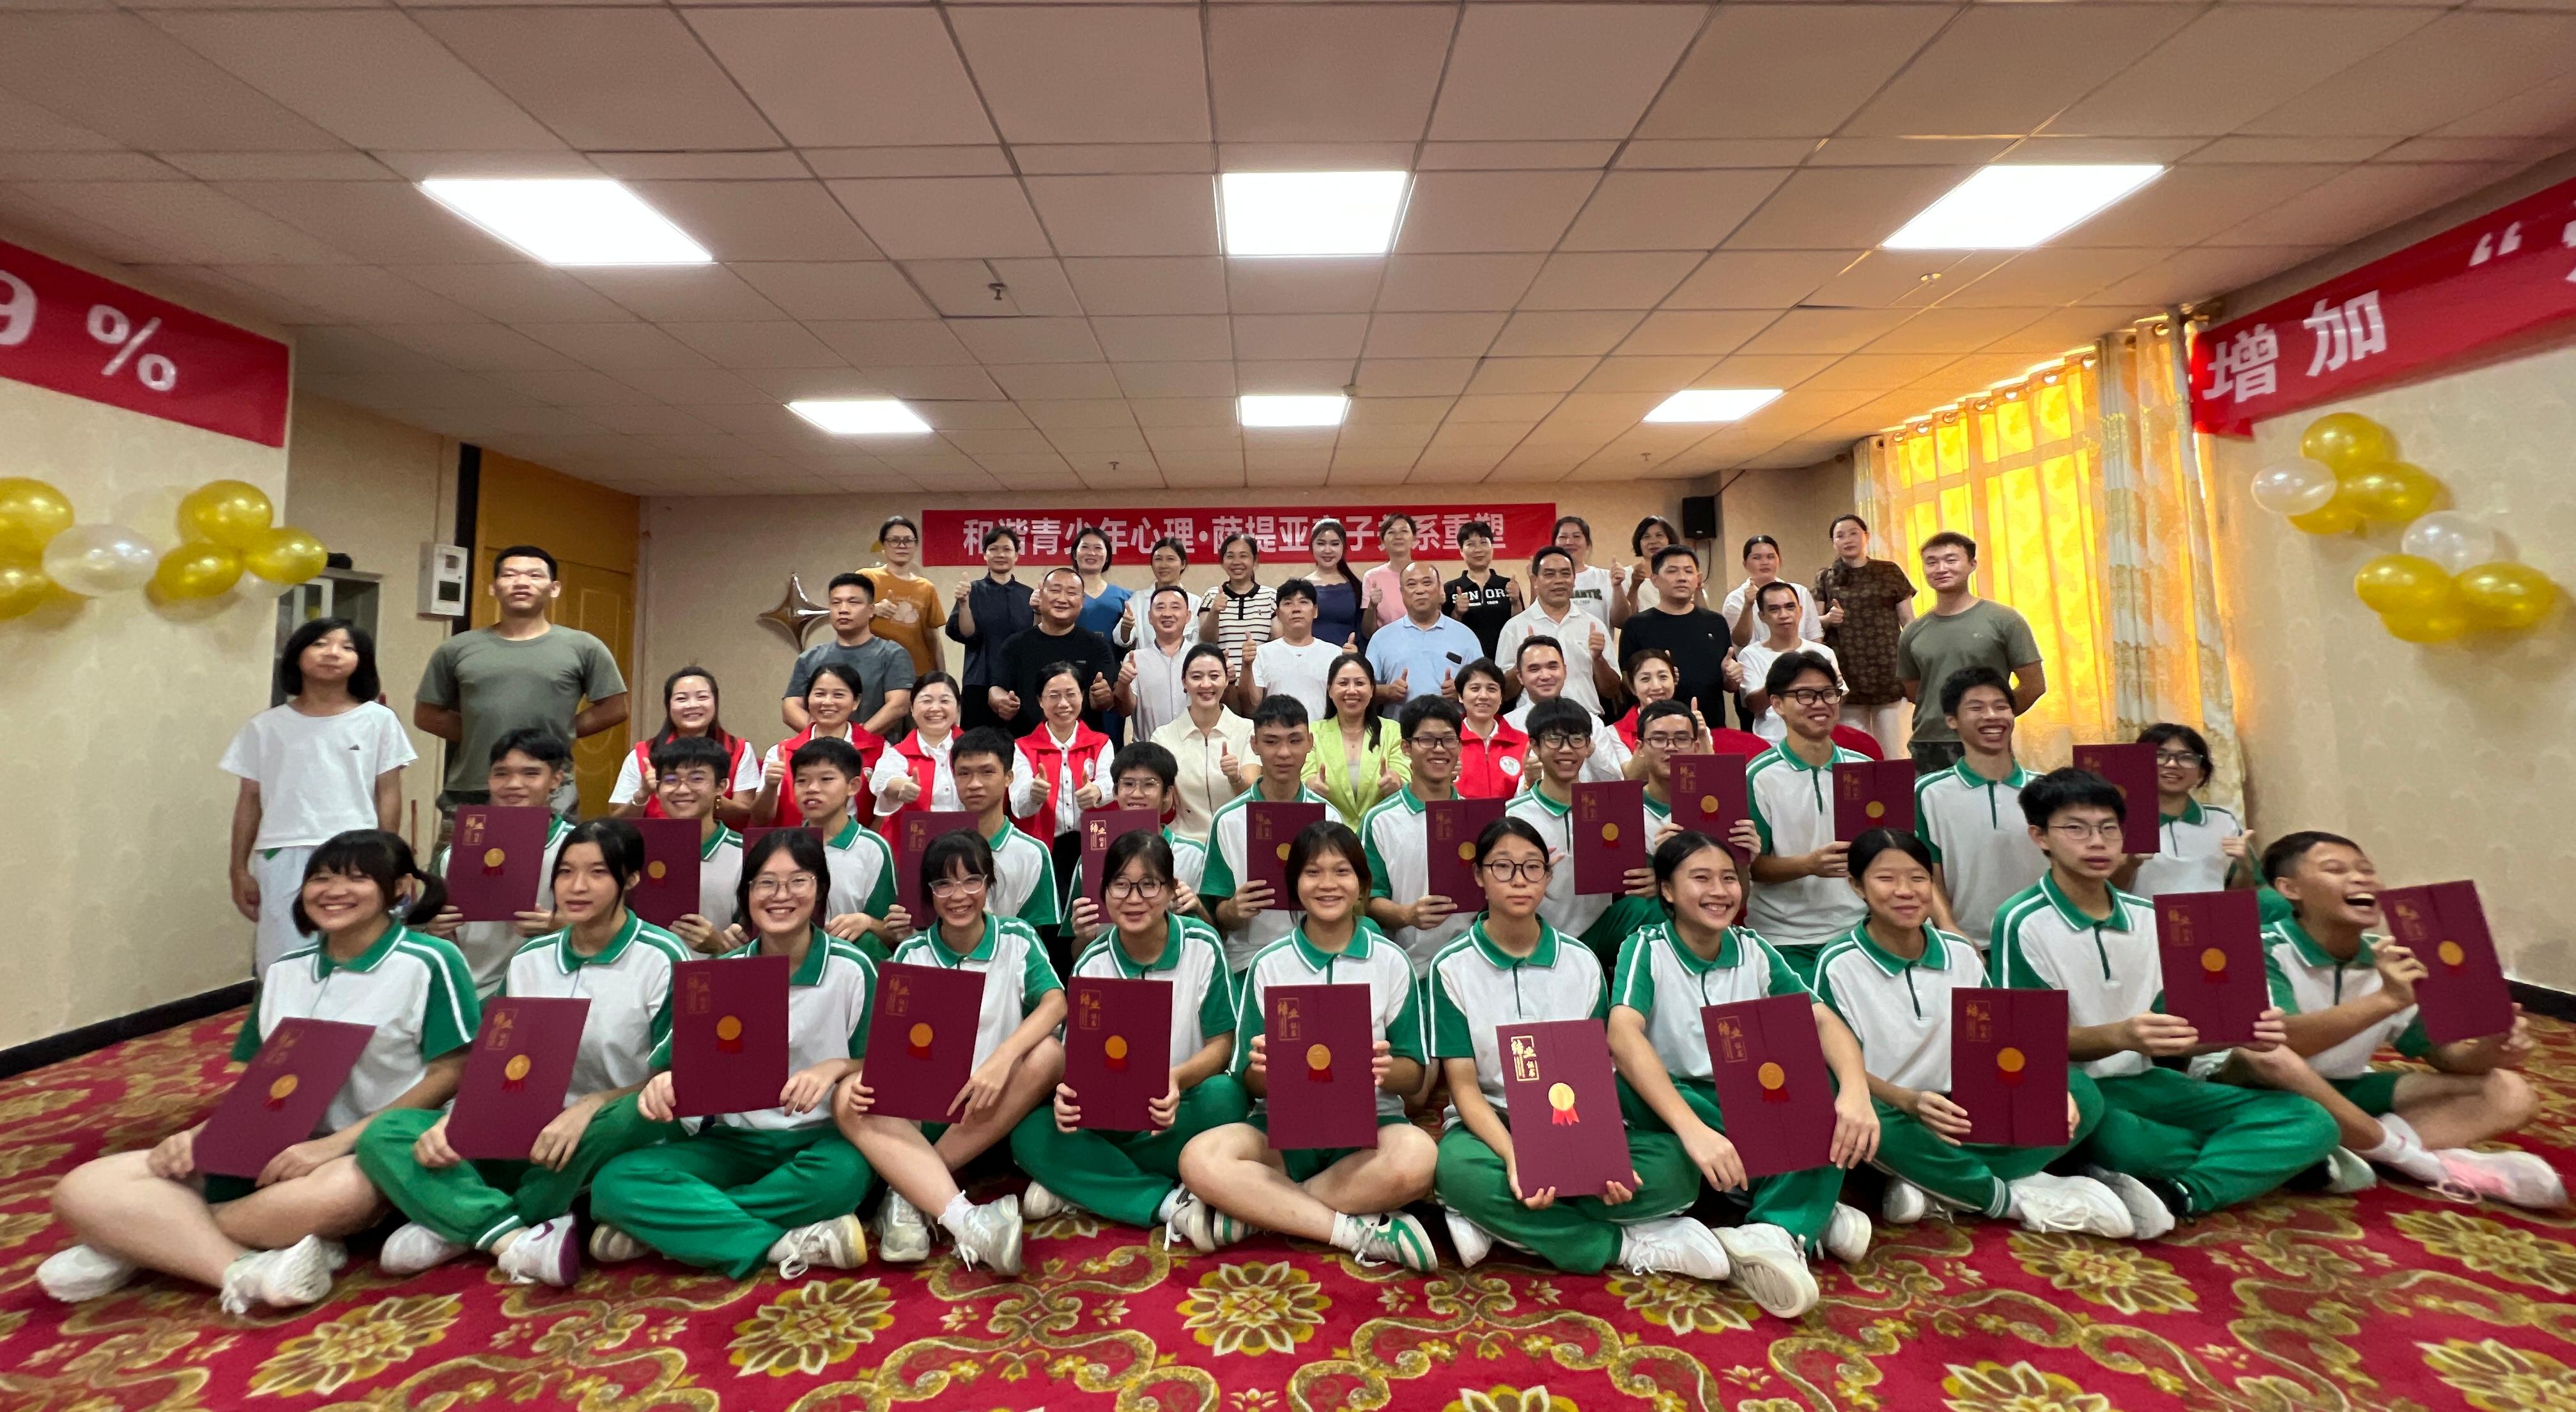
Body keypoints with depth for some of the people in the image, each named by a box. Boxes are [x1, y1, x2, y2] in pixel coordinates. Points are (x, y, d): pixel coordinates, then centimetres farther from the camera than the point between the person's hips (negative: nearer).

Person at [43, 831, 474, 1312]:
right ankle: (248, 1270, -22)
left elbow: (449, 1075, -12)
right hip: (269, 1152, 6)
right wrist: (196, 1136, -4)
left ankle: (144, 1242, -13)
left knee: (340, 1191, -40)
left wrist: (335, 1143, -18)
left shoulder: (430, 963, -8)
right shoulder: (283, 972, 13)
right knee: (82, 1189, -12)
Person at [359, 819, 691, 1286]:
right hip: (533, 1136, 5)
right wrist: (451, 1123, -14)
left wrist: (588, 1107, -28)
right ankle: (515, 1238, -29)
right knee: (382, 1134, -11)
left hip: (610, 1140, -5)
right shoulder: (527, 961, 7)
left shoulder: (664, 958, -10)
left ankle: (461, 1228, -16)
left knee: (642, 1113, -38)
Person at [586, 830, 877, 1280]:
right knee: (616, 1182, -22)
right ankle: (786, 1245, -26)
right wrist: (662, 1082, -21)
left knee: (844, 1172, -37)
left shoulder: (853, 969, -7)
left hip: (821, 1140, -3)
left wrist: (836, 1067, -24)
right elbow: (672, 1062, 3)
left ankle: (658, 1228, -18)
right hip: (735, 1141, 3)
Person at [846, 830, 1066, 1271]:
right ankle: (969, 1224, -44)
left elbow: (1055, 1003, -16)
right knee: (849, 1102, -27)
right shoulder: (910, 954, 3)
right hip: (925, 1109, 1)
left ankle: (910, 1190, -24)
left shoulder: (1017, 938, -1)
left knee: (1048, 1054, -31)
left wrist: (1001, 1060, -32)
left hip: (1000, 1111, -1)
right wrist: (870, 1079, -25)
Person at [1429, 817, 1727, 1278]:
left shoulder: (1582, 963, 1)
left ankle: (1500, 1222, -18)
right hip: (1490, 1124, -2)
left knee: (1674, 1163, -26)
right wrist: (1515, 1158, -29)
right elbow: (1464, 1085, -11)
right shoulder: (1451, 967, -7)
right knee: (1459, 1170, -38)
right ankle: (1634, 1246, -19)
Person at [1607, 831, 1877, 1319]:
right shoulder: (1646, 947, -13)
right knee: (1624, 1088, -36)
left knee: (1830, 1086, -20)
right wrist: (1692, 1128, -42)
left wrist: (1856, 1090, -32)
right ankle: (1810, 1212, -26)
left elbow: (1826, 1022, -10)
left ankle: (1772, 1233, -34)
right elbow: (1623, 1035, -29)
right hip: (1672, 1107, -3)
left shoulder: (1754, 950, 0)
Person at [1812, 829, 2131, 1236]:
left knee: (2079, 1092, -14)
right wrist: (1909, 1101, -29)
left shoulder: (1961, 954, 3)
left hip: (1967, 1117, 5)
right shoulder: (1838, 966, -11)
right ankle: (2019, 1198, -17)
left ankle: (1933, 1189, -20)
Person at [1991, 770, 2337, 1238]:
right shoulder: (2022, 922, -13)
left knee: (2310, 1120, -9)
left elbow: (2172, 1031, 8)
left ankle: (2168, 1194, -23)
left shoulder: (2147, 917, 7)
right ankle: (2252, 1157, -12)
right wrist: (2121, 1036, -31)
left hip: (2141, 1083, 7)